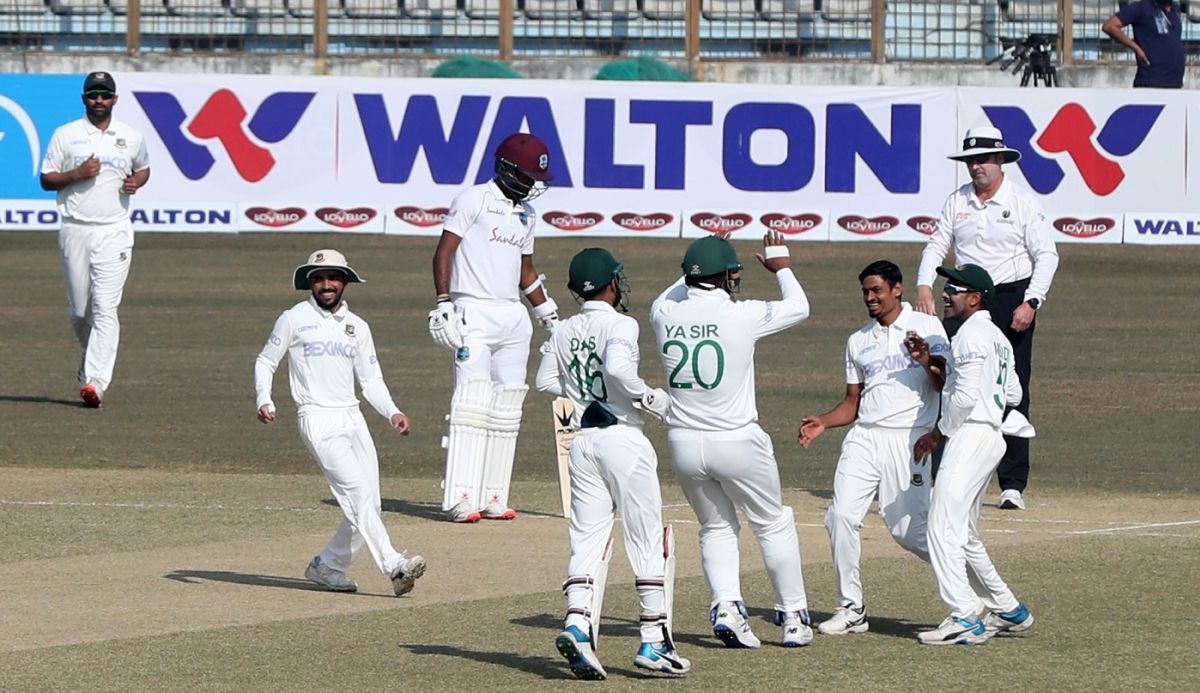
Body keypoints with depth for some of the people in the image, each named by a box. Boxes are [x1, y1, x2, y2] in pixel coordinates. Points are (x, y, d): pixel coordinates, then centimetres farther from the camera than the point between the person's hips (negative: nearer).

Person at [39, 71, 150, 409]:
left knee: (105, 308, -13)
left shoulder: (131, 137, 8)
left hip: (114, 232, -1)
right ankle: (91, 362, 34)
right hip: (75, 230, 1)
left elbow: (144, 168, 24)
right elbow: (46, 179, 5)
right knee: (79, 310, 6)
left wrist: (136, 182, 1)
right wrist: (77, 174, -13)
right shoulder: (65, 135, 4)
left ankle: (94, 381, -20)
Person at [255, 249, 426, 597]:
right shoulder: (294, 319, 3)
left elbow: (371, 379, 17)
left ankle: (327, 566, 17)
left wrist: (392, 413, 1)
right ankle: (393, 566, -29)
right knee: (356, 490, -19)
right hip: (318, 421, -6)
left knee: (370, 505, 1)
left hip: (353, 419, 6)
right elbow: (265, 361, 9)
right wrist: (263, 400, -8)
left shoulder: (357, 327, 16)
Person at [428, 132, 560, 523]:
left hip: (513, 316, 8)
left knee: (506, 411, 5)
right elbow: (443, 252, -8)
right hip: (474, 313, -8)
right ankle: (459, 500, -18)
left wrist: (551, 317, 24)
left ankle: (492, 498, 8)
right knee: (472, 404, -14)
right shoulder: (474, 200, -4)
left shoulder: (525, 213, 18)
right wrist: (443, 303, -17)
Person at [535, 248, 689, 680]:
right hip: (622, 438, -5)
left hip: (582, 443, 5)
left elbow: (546, 381, 14)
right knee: (647, 542, 3)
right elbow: (618, 369, -25)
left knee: (587, 542, 5)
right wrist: (651, 398, -12)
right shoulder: (619, 325, -9)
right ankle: (655, 641, 4)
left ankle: (577, 624, -17)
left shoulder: (564, 331, 9)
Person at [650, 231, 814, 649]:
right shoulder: (742, 316, -13)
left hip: (683, 442, 4)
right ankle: (793, 616, 18)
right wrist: (781, 268, 21)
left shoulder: (666, 316, -3)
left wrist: (697, 273, 29)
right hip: (737, 442, -4)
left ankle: (726, 607, -1)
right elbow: (798, 308, 5)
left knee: (716, 528, 20)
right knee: (773, 525, 15)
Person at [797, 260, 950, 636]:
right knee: (842, 515, -11)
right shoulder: (859, 341, 19)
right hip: (863, 436, 5)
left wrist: (926, 361, -25)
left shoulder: (926, 327, 3)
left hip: (909, 439, -5)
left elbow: (944, 385, -6)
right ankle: (851, 608, -3)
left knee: (908, 529, -8)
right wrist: (822, 422, 4)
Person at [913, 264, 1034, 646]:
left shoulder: (972, 334, -12)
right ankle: (1009, 612, 25)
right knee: (964, 534, 19)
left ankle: (966, 619, -22)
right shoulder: (996, 336, 18)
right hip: (991, 436, 11)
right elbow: (1013, 394, 23)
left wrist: (939, 433, -9)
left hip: (970, 436, -11)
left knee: (944, 526, -15)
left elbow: (965, 396, -20)